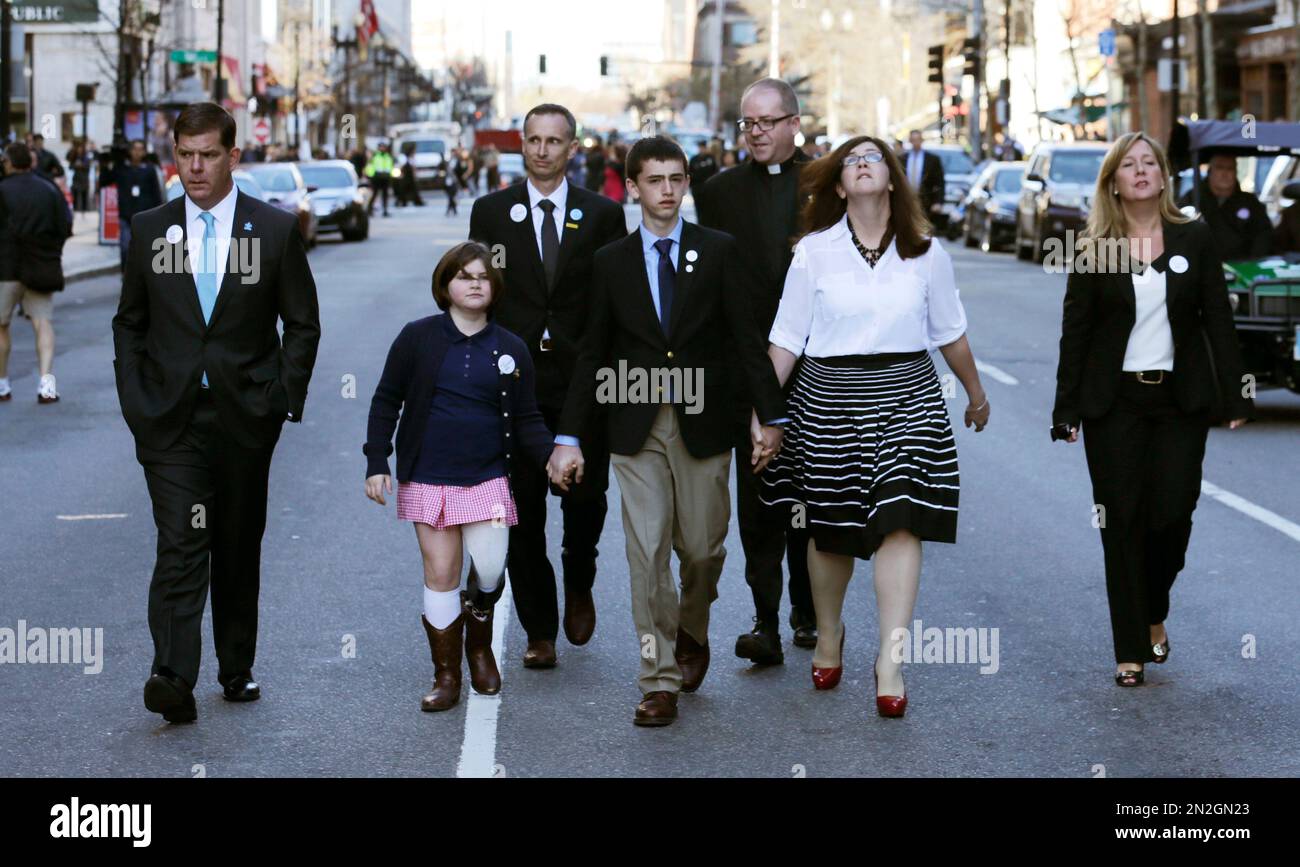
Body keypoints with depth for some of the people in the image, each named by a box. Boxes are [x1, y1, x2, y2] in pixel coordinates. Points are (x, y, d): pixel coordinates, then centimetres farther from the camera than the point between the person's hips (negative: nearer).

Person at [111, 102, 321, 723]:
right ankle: (173, 678, -21)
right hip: (170, 417, 0)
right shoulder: (149, 230, 6)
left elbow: (302, 324, 5)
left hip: (245, 416, 0)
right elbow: (129, 323, 12)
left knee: (239, 547, 10)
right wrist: (134, 400, 1)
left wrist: (285, 400, -2)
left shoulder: (276, 230, 1)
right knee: (181, 544, -12)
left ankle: (237, 669, 23)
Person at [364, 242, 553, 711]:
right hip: (429, 478, -1)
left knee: (490, 569, -10)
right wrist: (377, 464, -2)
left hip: (487, 478, 1)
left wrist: (552, 455, -11)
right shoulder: (418, 338, 1)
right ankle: (446, 675, 11)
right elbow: (386, 402, 4)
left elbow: (525, 420, 7)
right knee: (440, 572, -1)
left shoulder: (510, 349, 6)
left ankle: (479, 641, 23)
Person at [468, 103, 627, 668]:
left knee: (586, 496, -3)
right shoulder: (491, 212, 6)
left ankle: (578, 586, 28)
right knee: (522, 512, 2)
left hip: (582, 382, -1)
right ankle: (539, 631, 12)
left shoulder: (603, 215, 4)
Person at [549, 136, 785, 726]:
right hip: (637, 428, 0)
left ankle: (691, 634, 36)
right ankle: (660, 681, 0)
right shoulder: (611, 262, 5)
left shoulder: (717, 251, 2)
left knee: (702, 548, 6)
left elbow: (746, 338, 1)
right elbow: (593, 356, 7)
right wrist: (569, 438, 2)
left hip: (703, 424, 0)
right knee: (647, 553, -5)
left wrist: (771, 415, -4)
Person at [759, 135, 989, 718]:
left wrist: (976, 395, 25)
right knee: (830, 527, 8)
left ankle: (891, 660, -10)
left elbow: (949, 332, 17)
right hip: (829, 399, 0)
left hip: (907, 396, 0)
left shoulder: (926, 253, 5)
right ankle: (828, 641, 31)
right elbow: (786, 339, 2)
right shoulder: (814, 251, 1)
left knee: (900, 522, -11)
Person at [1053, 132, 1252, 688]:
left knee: (1173, 514, -3)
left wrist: (1235, 397, -2)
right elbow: (1075, 331, 2)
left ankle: (1154, 616, 26)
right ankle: (1131, 650, 7)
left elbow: (1218, 322, 4)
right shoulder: (1094, 250, 1)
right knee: (1124, 522, 0)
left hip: (1180, 400, 1)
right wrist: (1067, 410, -2)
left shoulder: (1195, 240, 3)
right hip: (1115, 403, -1)